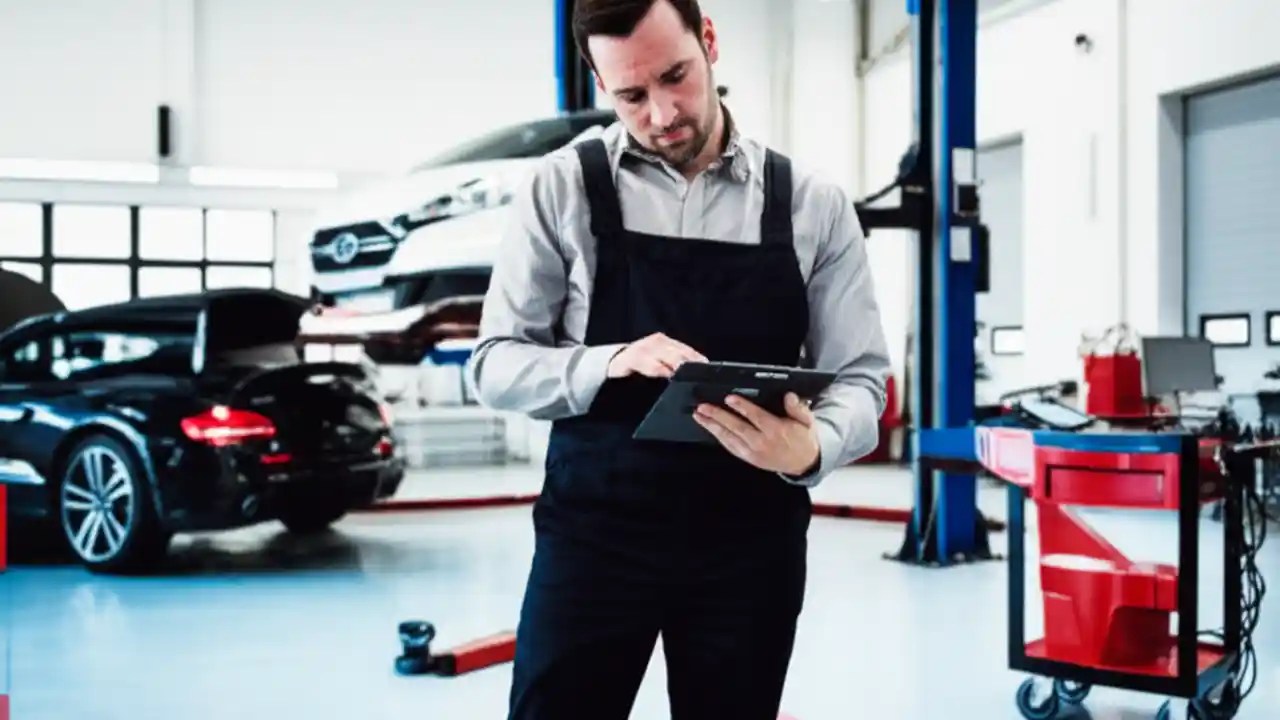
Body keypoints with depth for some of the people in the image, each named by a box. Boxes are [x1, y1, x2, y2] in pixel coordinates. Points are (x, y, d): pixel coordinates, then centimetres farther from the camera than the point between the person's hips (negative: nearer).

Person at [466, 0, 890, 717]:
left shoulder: (813, 206, 2)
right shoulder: (564, 188, -1)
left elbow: (858, 376, 0)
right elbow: (496, 364, -2)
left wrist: (810, 450, -23)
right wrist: (607, 363, -23)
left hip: (750, 545, 2)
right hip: (593, 532, -1)